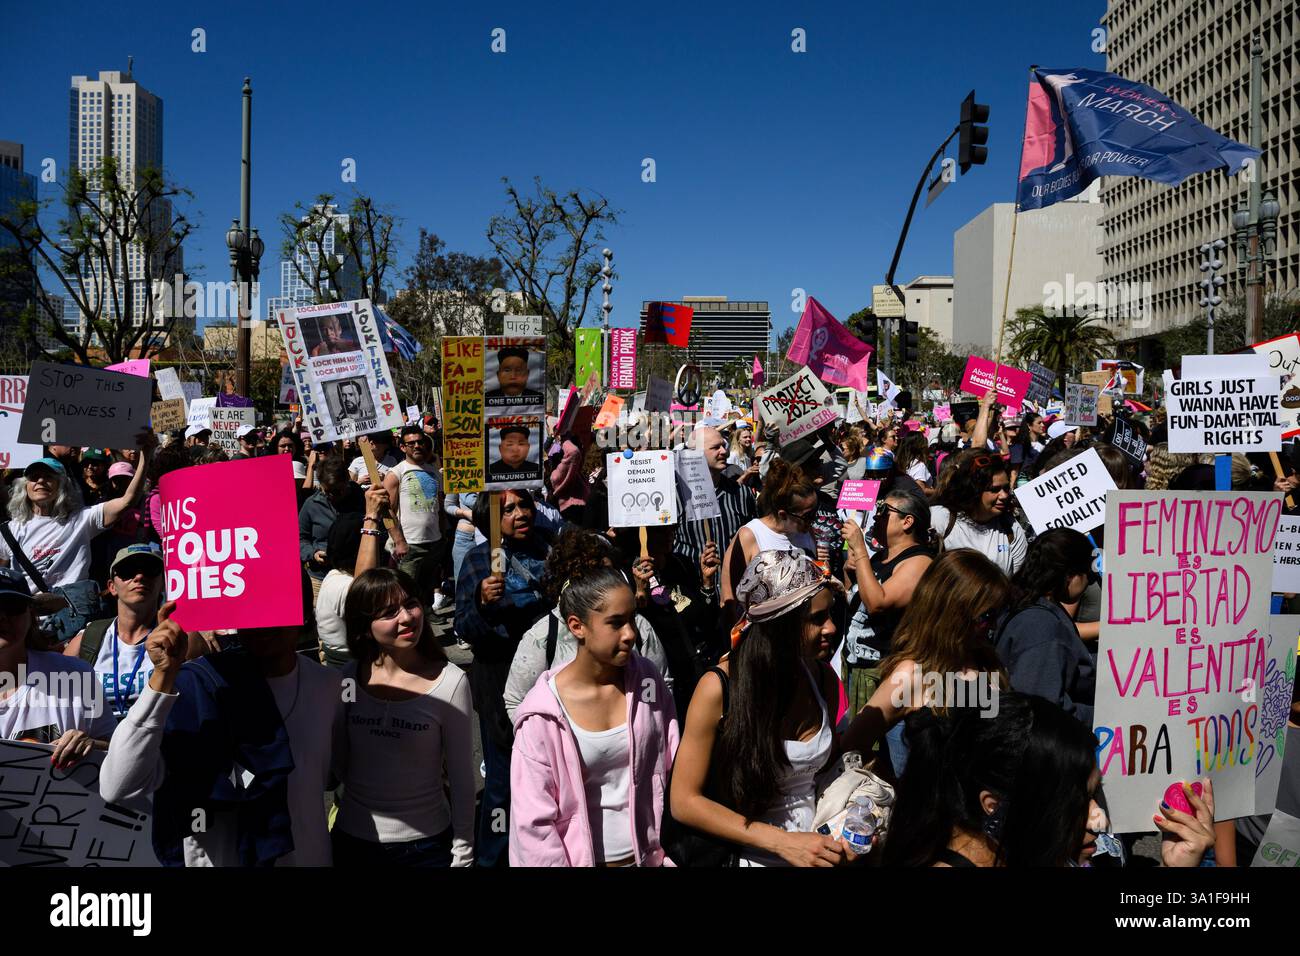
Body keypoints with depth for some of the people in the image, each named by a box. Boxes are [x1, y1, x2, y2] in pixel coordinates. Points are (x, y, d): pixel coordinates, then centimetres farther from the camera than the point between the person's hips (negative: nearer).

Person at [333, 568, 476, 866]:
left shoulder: (450, 682, -15)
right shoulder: (349, 678, -6)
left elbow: (461, 776, -9)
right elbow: (340, 763, 8)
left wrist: (462, 853, -6)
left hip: (425, 843, -3)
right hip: (351, 839, 3)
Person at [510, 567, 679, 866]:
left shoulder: (648, 680, -9)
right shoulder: (543, 713, -19)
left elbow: (676, 770, 0)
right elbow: (534, 822, -14)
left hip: (650, 856, 3)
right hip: (584, 859, -3)